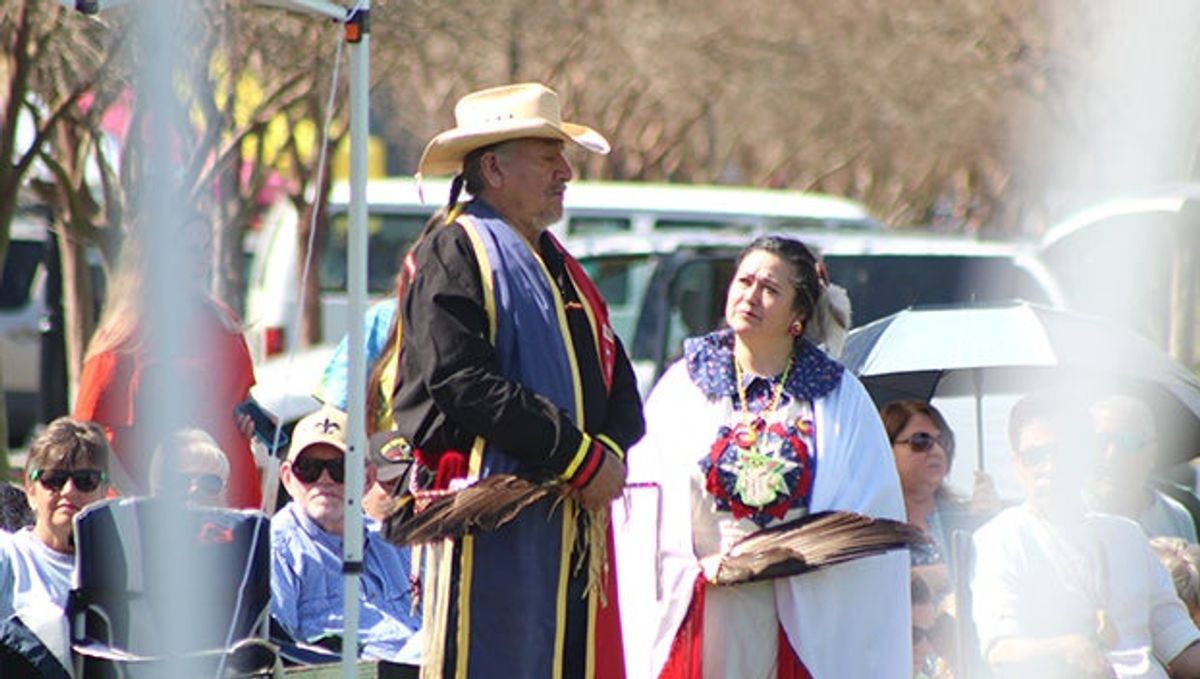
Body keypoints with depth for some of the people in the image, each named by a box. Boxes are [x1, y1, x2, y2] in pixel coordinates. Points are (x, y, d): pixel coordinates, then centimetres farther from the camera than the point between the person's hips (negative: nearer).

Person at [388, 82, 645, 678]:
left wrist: (609, 451, -5)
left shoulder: (561, 268, 24)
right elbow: (463, 383, -16)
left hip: (573, 516, 8)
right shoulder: (452, 253, -3)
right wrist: (580, 457, -16)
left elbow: (620, 388, 19)